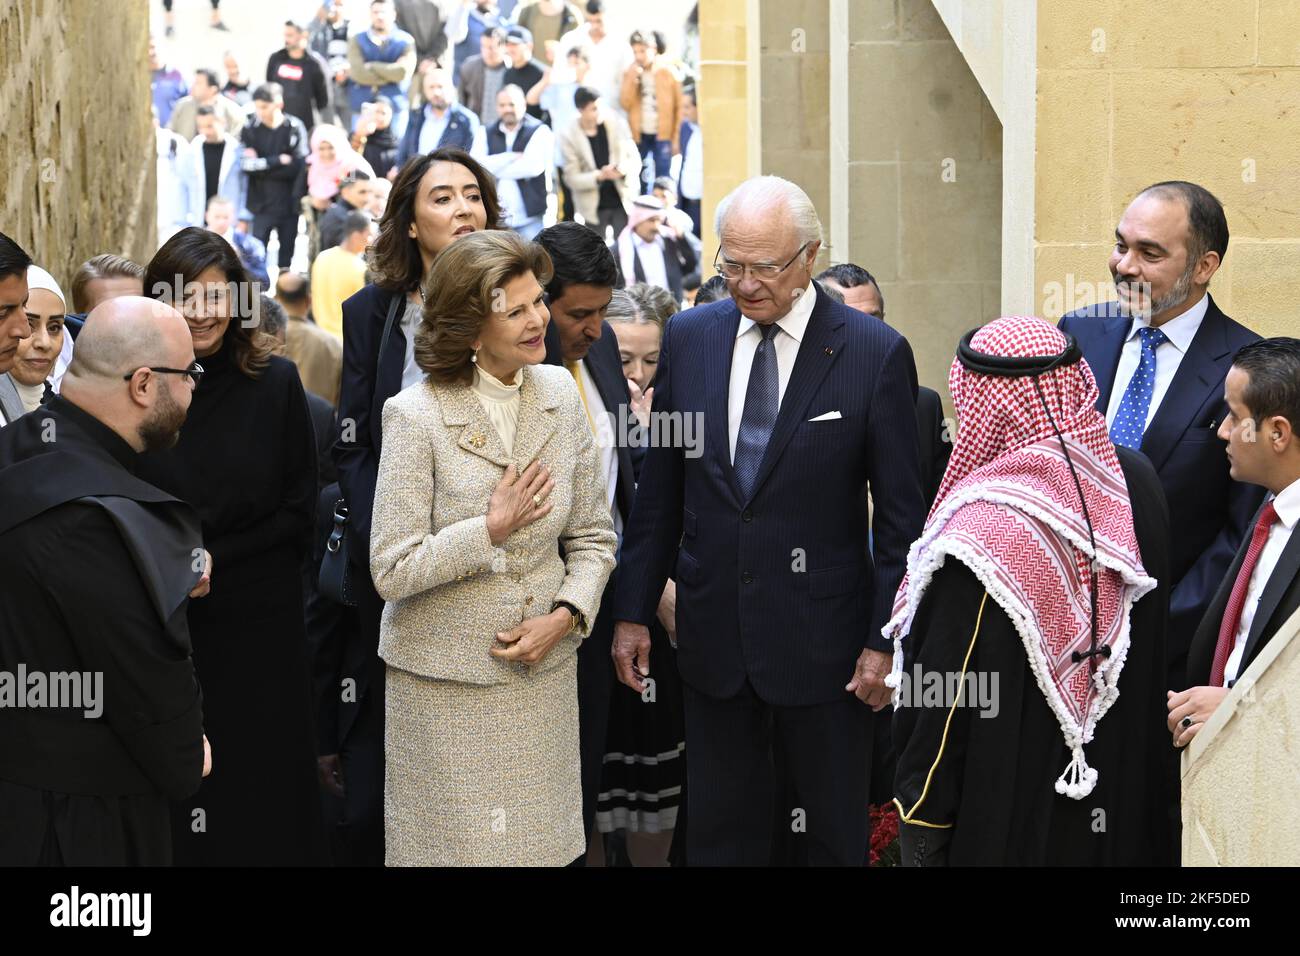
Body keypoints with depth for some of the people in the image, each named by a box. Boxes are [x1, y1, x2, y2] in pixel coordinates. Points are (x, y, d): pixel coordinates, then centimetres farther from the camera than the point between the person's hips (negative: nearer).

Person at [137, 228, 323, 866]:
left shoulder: (275, 384, 0)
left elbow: (299, 512, 1)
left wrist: (214, 561, -10)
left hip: (259, 627, 0)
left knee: (262, 799, 5)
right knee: (172, 801, 5)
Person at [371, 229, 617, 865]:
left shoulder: (559, 394, 1)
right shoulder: (416, 416, -14)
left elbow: (592, 535, 7)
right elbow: (392, 572, -14)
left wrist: (566, 616, -8)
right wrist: (493, 529, -18)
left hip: (544, 668, 4)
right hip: (445, 683, -4)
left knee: (539, 841, 12)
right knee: (457, 840, 6)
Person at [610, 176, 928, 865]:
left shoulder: (875, 354, -9)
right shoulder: (689, 338, 3)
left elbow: (901, 516, -6)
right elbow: (658, 490, 8)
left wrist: (885, 641, -9)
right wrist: (633, 612, 7)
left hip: (822, 644, -3)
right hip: (713, 638, 3)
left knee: (836, 834, 11)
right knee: (719, 832, 13)